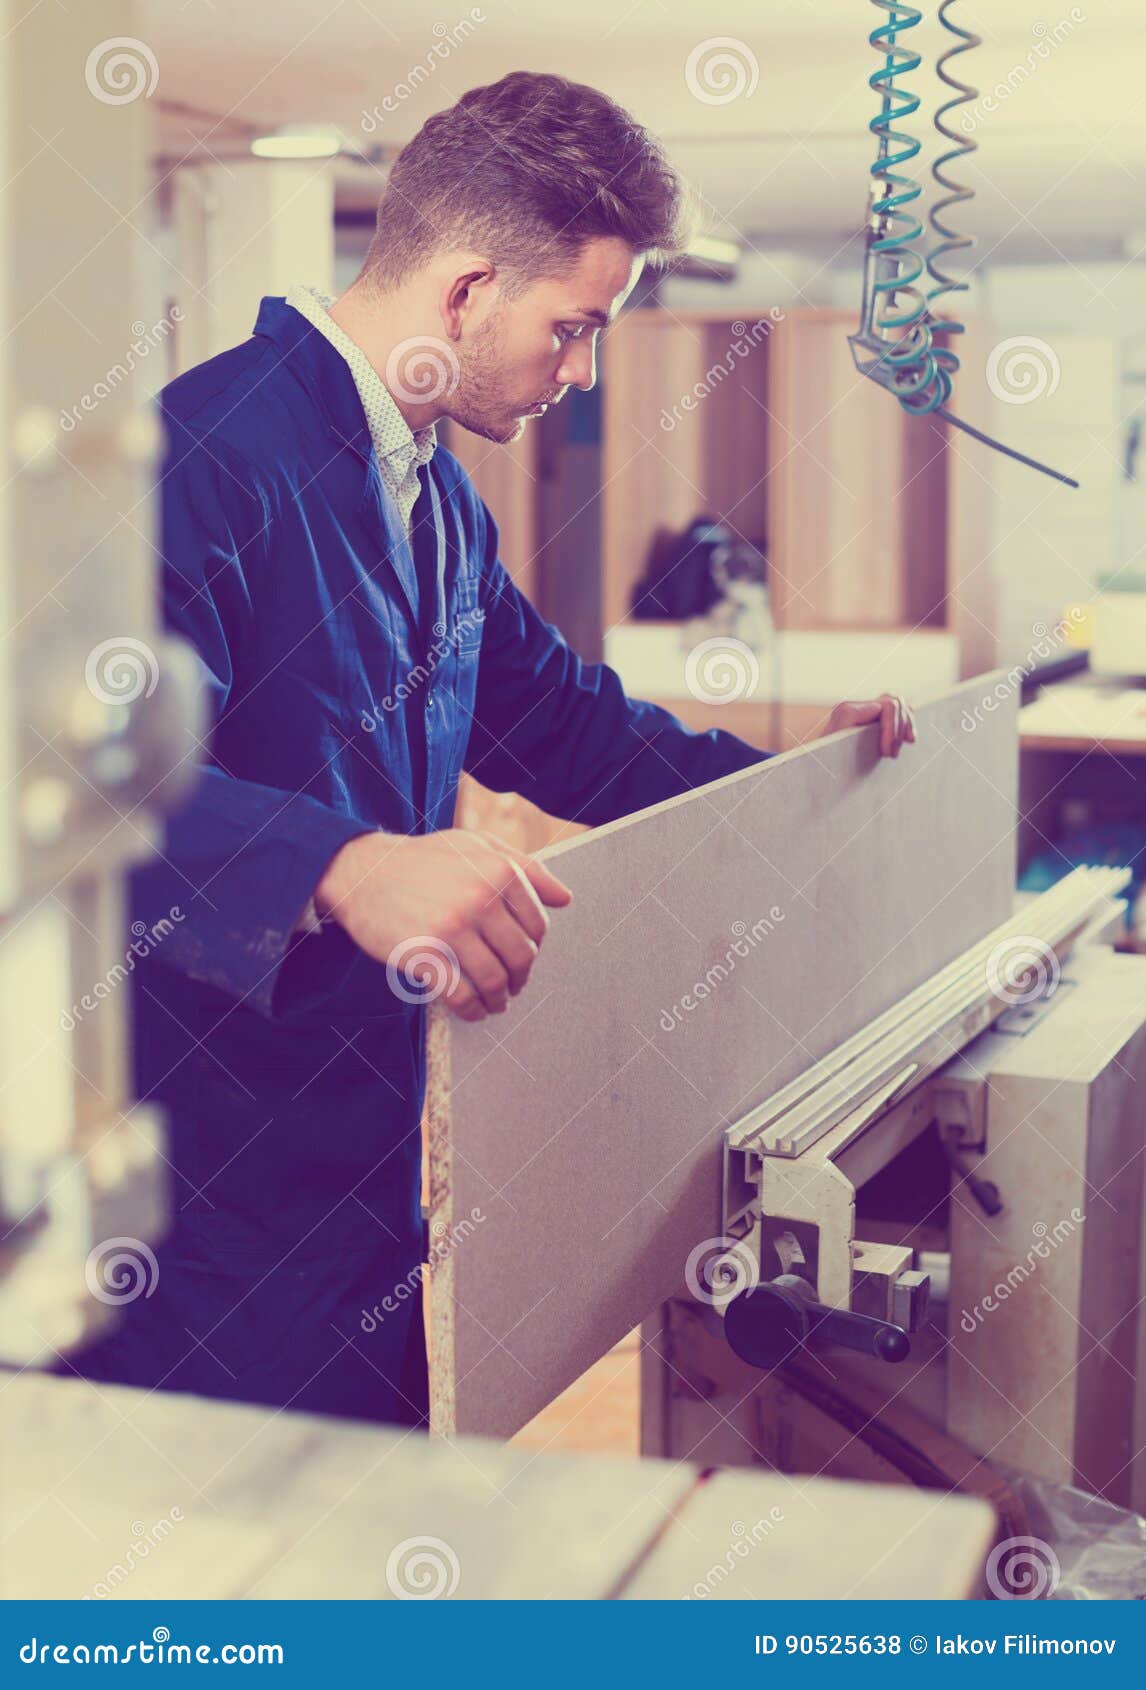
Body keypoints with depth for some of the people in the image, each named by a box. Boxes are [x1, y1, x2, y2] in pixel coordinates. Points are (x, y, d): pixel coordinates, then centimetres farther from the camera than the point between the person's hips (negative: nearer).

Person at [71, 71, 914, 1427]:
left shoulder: (439, 500, 13)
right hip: (209, 1148, -9)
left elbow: (564, 721, 25)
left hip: (366, 1128, 9)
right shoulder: (212, 451, -19)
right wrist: (345, 869, -48)